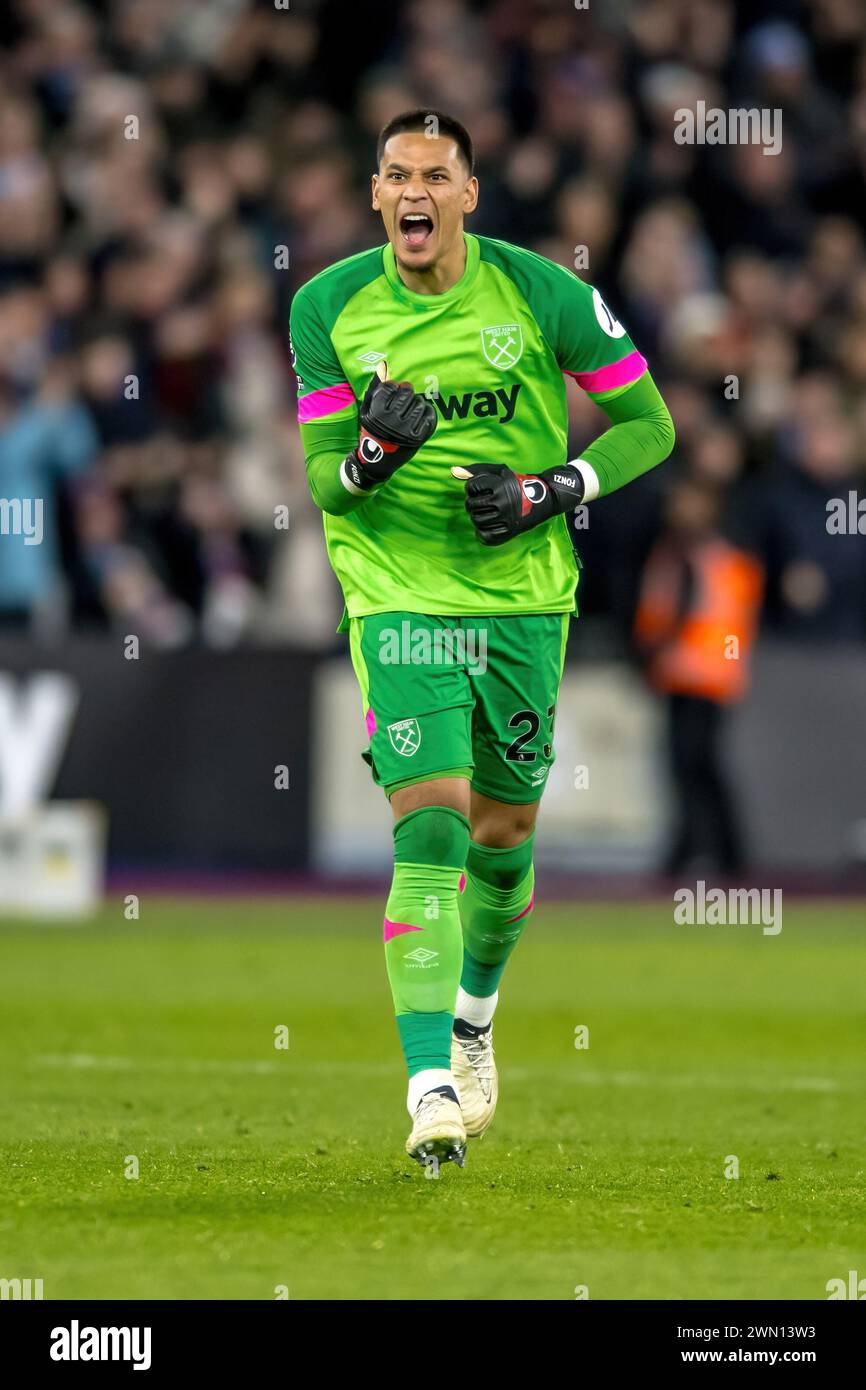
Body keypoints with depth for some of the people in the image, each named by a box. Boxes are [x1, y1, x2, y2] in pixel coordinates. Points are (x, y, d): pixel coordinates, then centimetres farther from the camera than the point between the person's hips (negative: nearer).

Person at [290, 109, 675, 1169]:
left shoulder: (542, 294, -6)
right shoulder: (329, 308, -3)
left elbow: (648, 425, 1)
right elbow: (323, 478, 0)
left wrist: (550, 492, -13)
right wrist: (372, 454, -24)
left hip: (523, 596, 1)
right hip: (397, 594, -1)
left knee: (504, 839, 12)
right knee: (430, 832, -16)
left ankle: (474, 1013, 42)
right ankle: (431, 1086, -21)